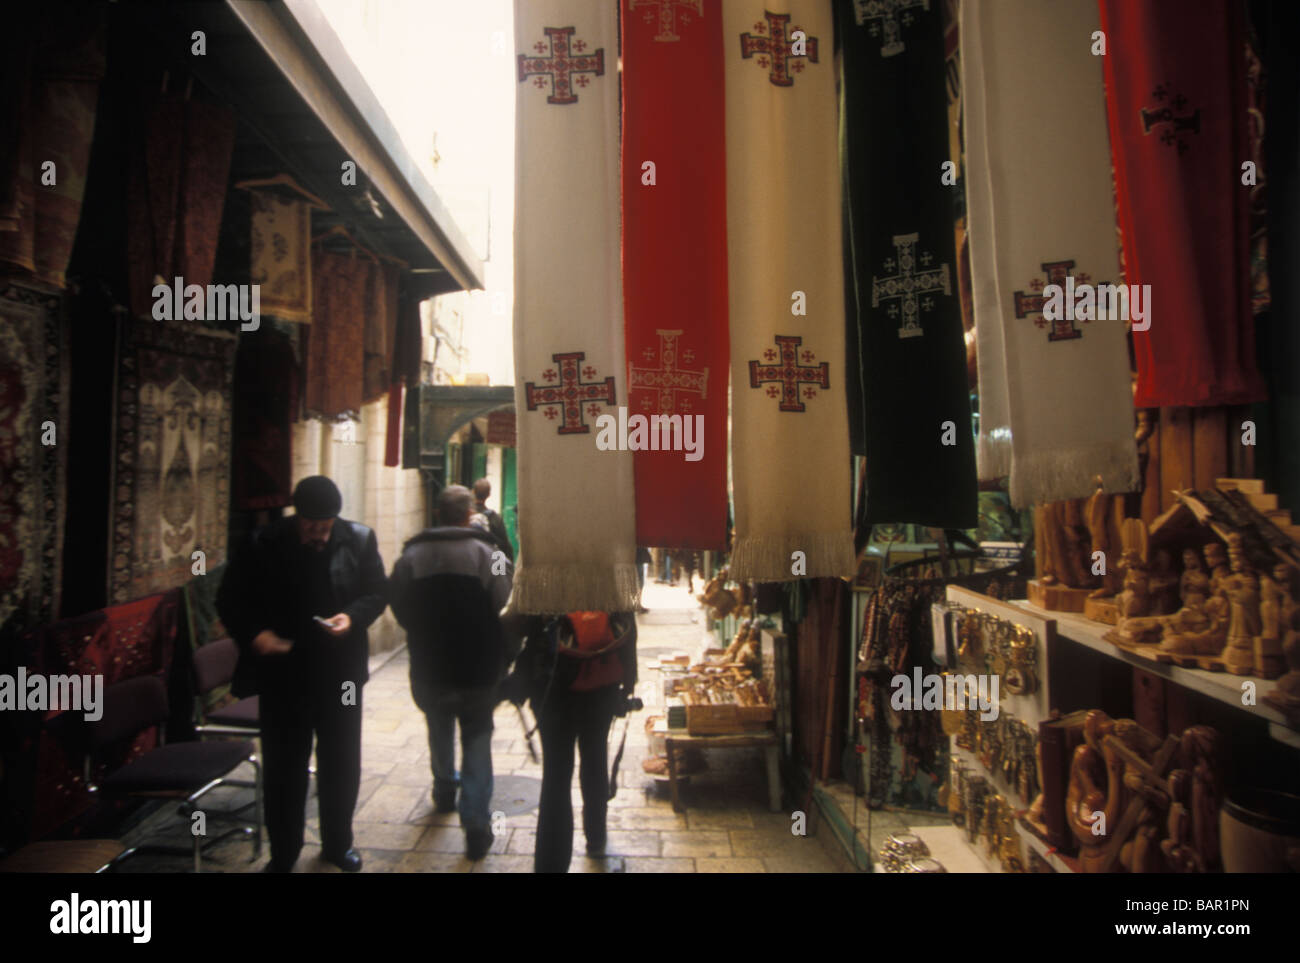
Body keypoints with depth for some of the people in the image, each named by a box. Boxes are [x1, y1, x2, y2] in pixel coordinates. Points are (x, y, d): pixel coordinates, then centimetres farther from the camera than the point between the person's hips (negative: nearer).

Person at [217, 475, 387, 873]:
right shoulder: (263, 545, -8)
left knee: (342, 763, 14)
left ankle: (337, 843, 35)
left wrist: (353, 616, -17)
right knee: (283, 766, 11)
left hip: (340, 672, 1)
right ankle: (283, 853, 30)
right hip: (282, 673, -1)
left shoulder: (358, 540, -6)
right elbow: (230, 599, -1)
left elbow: (378, 592, 2)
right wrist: (253, 632, -19)